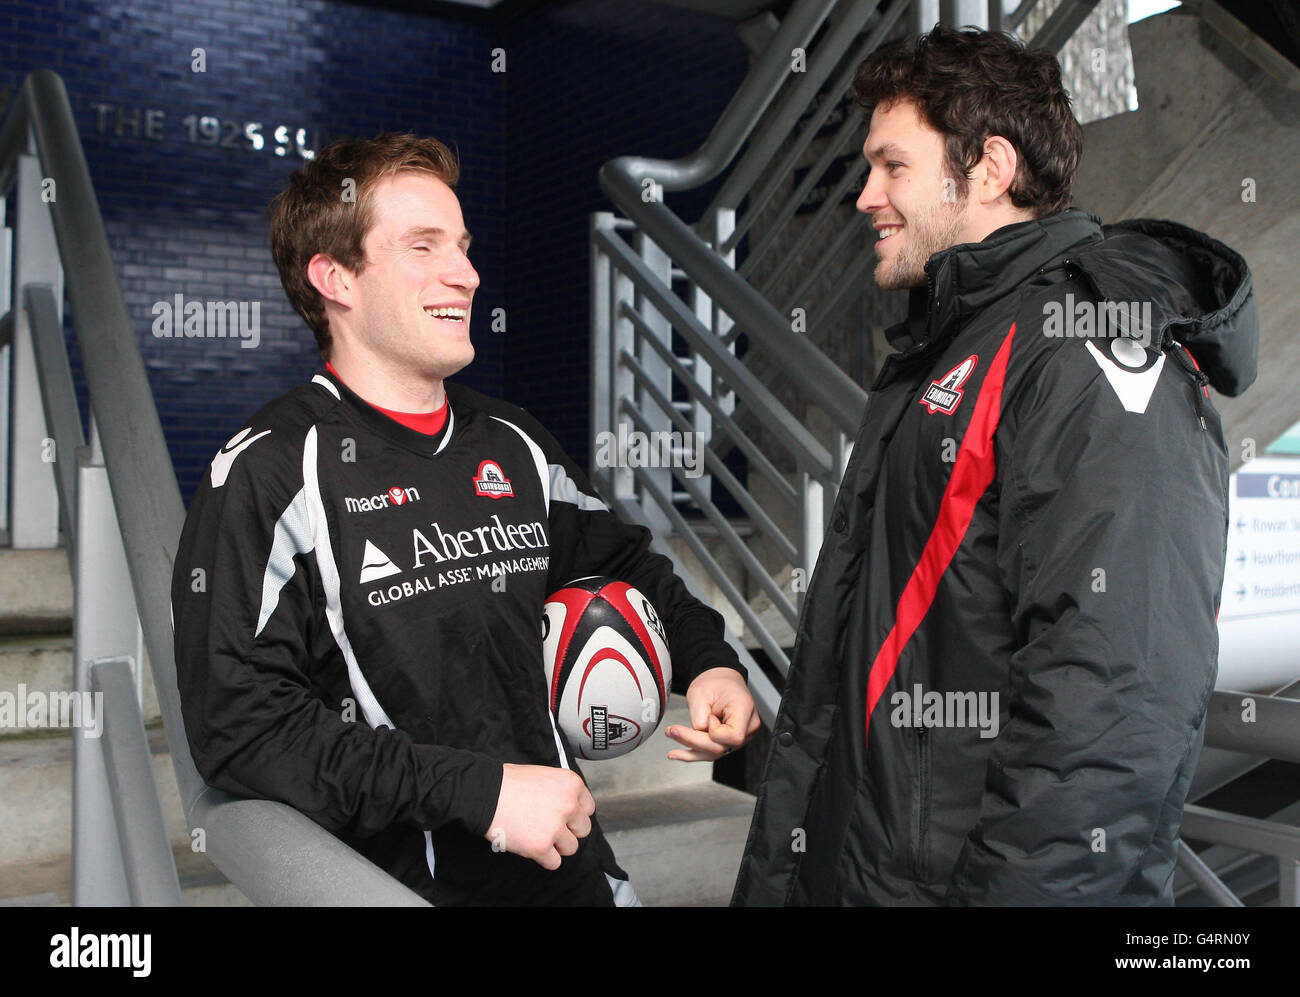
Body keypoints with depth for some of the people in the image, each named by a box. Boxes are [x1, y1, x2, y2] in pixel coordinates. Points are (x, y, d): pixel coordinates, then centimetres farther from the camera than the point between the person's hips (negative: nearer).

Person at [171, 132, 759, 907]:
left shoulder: (512, 444, 6)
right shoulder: (272, 472, -13)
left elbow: (619, 560, 22)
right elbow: (242, 725, -20)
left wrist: (708, 661, 4)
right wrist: (480, 789, -24)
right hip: (392, 879, -5)